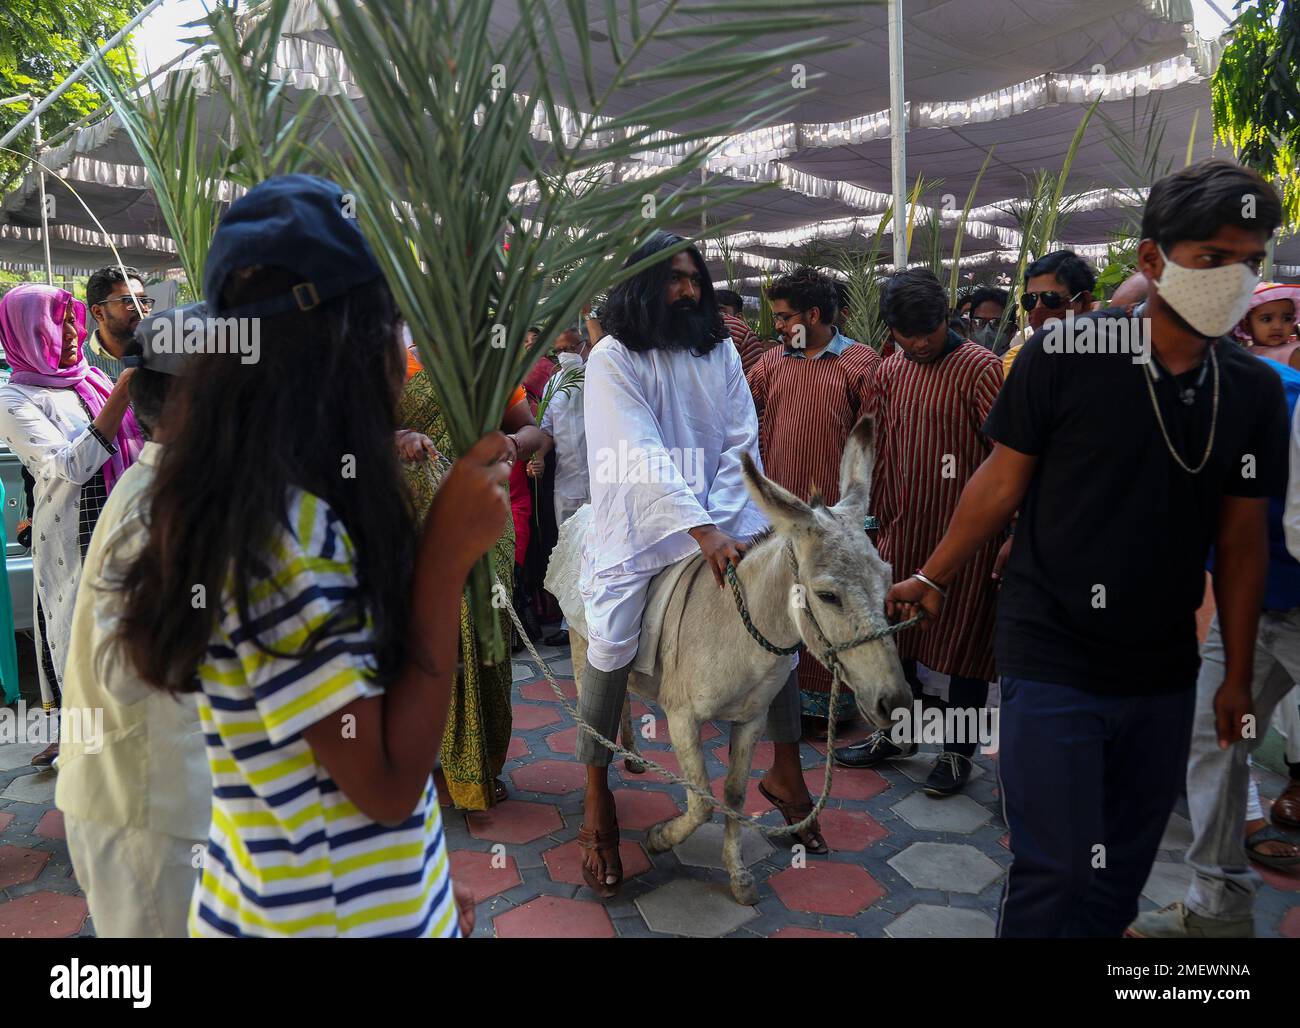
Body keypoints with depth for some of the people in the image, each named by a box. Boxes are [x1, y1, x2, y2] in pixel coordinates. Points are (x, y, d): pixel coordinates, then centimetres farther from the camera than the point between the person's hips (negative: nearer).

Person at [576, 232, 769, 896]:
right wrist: (703, 533, -28)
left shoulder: (721, 353, 7)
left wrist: (724, 525, -16)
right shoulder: (613, 359, -6)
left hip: (719, 528, 4)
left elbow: (740, 444, -1)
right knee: (611, 642, -18)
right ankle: (596, 798, 2)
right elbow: (644, 455, -18)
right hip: (638, 534, -4)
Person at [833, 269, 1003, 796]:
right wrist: (881, 524, 14)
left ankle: (959, 749, 23)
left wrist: (1006, 531, -13)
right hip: (904, 531, 6)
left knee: (965, 642, 7)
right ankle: (897, 731, 34)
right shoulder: (890, 373, 7)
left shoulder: (980, 369, -11)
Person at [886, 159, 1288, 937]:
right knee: (1059, 872, -1)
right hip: (1053, 661, -4)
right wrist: (933, 577, -1)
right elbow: (1003, 483, -4)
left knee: (1123, 874, 16)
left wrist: (1239, 676, 9)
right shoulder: (1063, 356, -12)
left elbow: (1242, 539, 7)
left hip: (1165, 671, 5)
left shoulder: (1255, 391, 1)